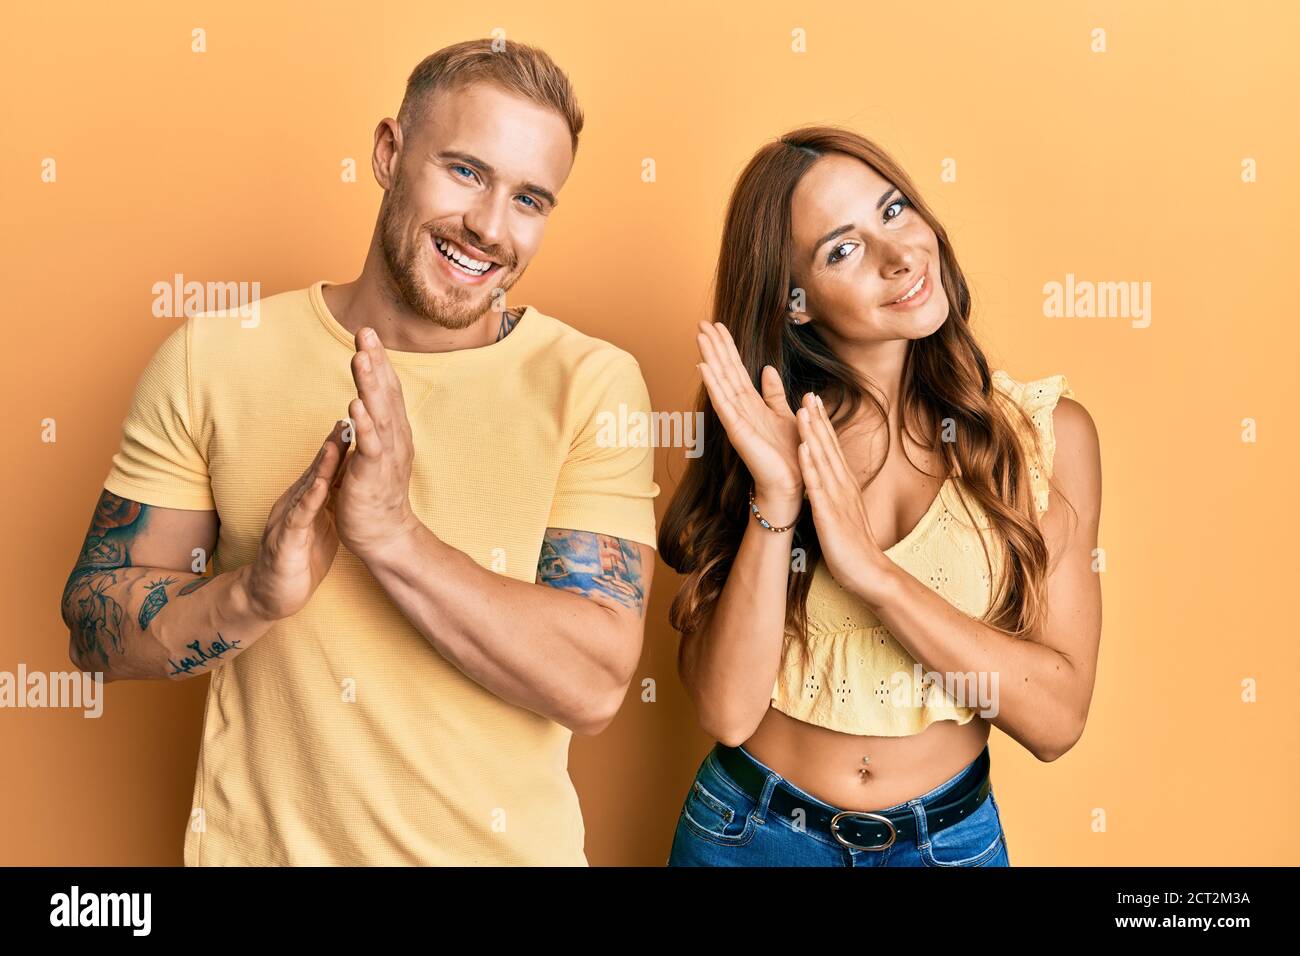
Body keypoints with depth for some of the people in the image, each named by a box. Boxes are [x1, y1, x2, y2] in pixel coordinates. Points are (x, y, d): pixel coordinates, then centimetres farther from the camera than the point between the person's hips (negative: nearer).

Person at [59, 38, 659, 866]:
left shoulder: (593, 383, -12)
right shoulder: (211, 357, -8)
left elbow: (595, 686, -18)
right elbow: (94, 626, -5)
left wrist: (393, 535, -29)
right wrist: (253, 593, -24)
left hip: (507, 845, 0)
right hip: (256, 841, 1)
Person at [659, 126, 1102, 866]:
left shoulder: (1046, 431, -10)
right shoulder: (758, 435, -8)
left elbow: (1058, 717, -15)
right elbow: (727, 709, -15)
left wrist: (872, 570, -23)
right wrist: (775, 500, -26)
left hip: (951, 837, 0)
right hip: (748, 830, 0)